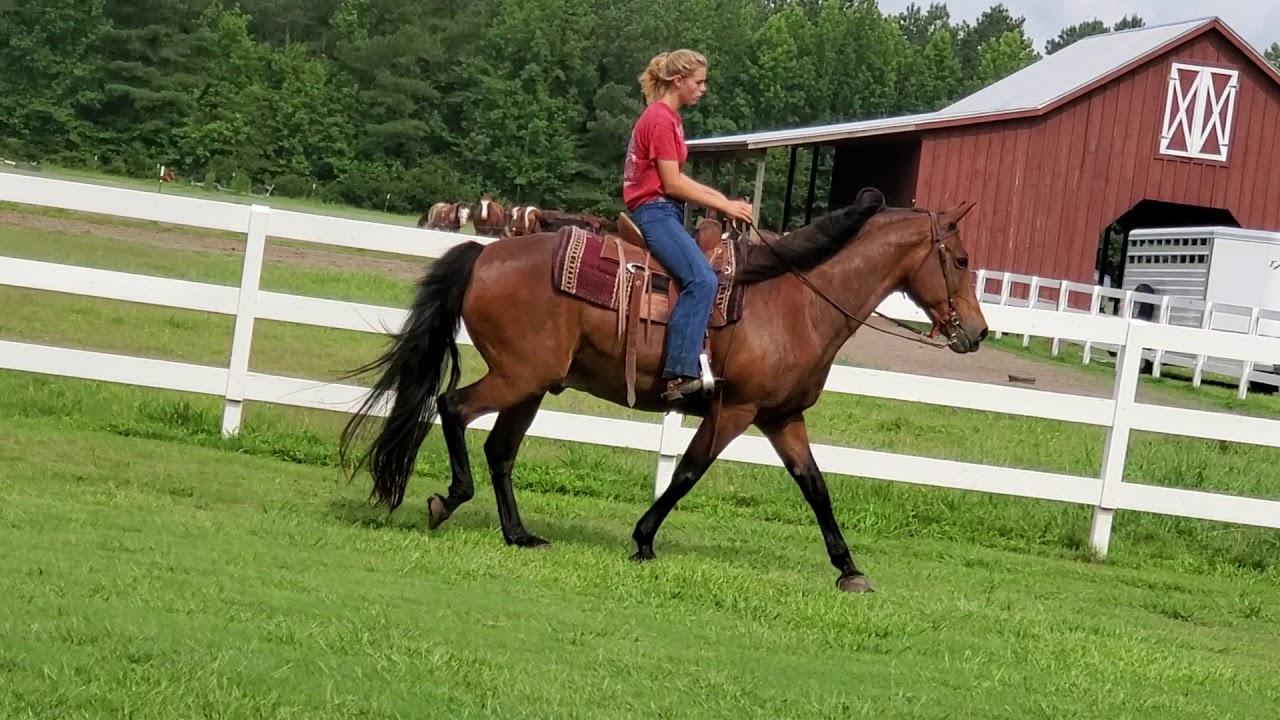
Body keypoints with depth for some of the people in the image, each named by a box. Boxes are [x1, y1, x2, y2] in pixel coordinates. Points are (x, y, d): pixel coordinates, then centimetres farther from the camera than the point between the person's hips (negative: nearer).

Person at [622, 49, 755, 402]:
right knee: (702, 279, -27)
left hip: (663, 211, 11)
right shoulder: (660, 119, -12)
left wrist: (719, 198, 7)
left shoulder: (668, 118, 18)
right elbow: (672, 184, -16)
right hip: (654, 210, -11)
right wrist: (724, 205, -10)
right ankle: (681, 374, -34)